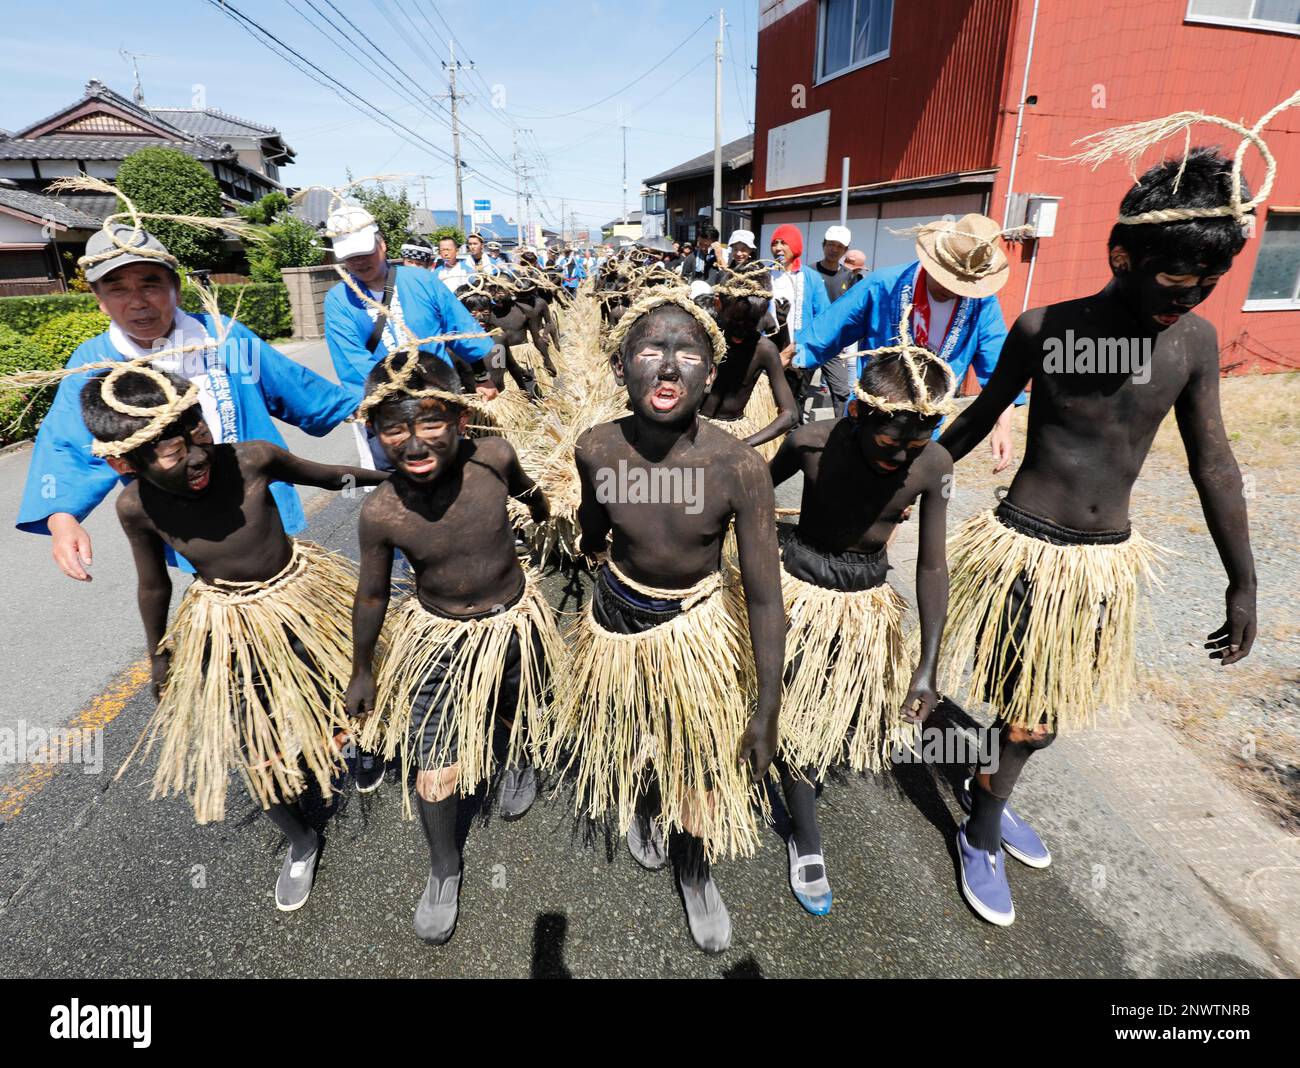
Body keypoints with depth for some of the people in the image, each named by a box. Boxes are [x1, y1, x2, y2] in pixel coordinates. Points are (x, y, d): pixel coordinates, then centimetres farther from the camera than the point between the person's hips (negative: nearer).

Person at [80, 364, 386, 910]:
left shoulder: (252, 459, -27)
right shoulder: (136, 506, -21)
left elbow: (321, 473, -7)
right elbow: (154, 587, -4)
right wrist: (158, 656, 10)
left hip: (301, 597, 0)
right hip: (229, 630, 1)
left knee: (346, 702, 17)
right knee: (254, 750, 10)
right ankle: (300, 841, 37)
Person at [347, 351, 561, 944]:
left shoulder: (494, 456, -24)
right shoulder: (381, 513, -25)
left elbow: (525, 488, 2)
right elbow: (372, 594, -7)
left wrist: (544, 517, 23)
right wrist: (363, 670, 5)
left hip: (514, 623, 2)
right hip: (438, 640, -1)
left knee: (518, 718, 26)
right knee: (434, 770, 4)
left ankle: (519, 763, 64)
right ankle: (443, 870, 35)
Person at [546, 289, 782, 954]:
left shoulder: (740, 468, -27)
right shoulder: (597, 450, -21)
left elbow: (764, 597, -19)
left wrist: (768, 710, -14)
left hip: (699, 628, -1)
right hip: (617, 617, 2)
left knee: (699, 757, 15)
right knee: (624, 737, 24)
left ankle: (693, 871, 48)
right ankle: (641, 811, 61)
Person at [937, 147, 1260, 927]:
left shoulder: (1194, 341, -2)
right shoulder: (1043, 329, -12)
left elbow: (1214, 466, 4)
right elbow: (980, 419, 2)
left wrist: (1244, 582, 6)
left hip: (1107, 558, 4)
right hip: (1024, 550, -4)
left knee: (1048, 712, 17)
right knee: (1020, 713, 5)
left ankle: (991, 801, 43)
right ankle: (983, 835, 30)